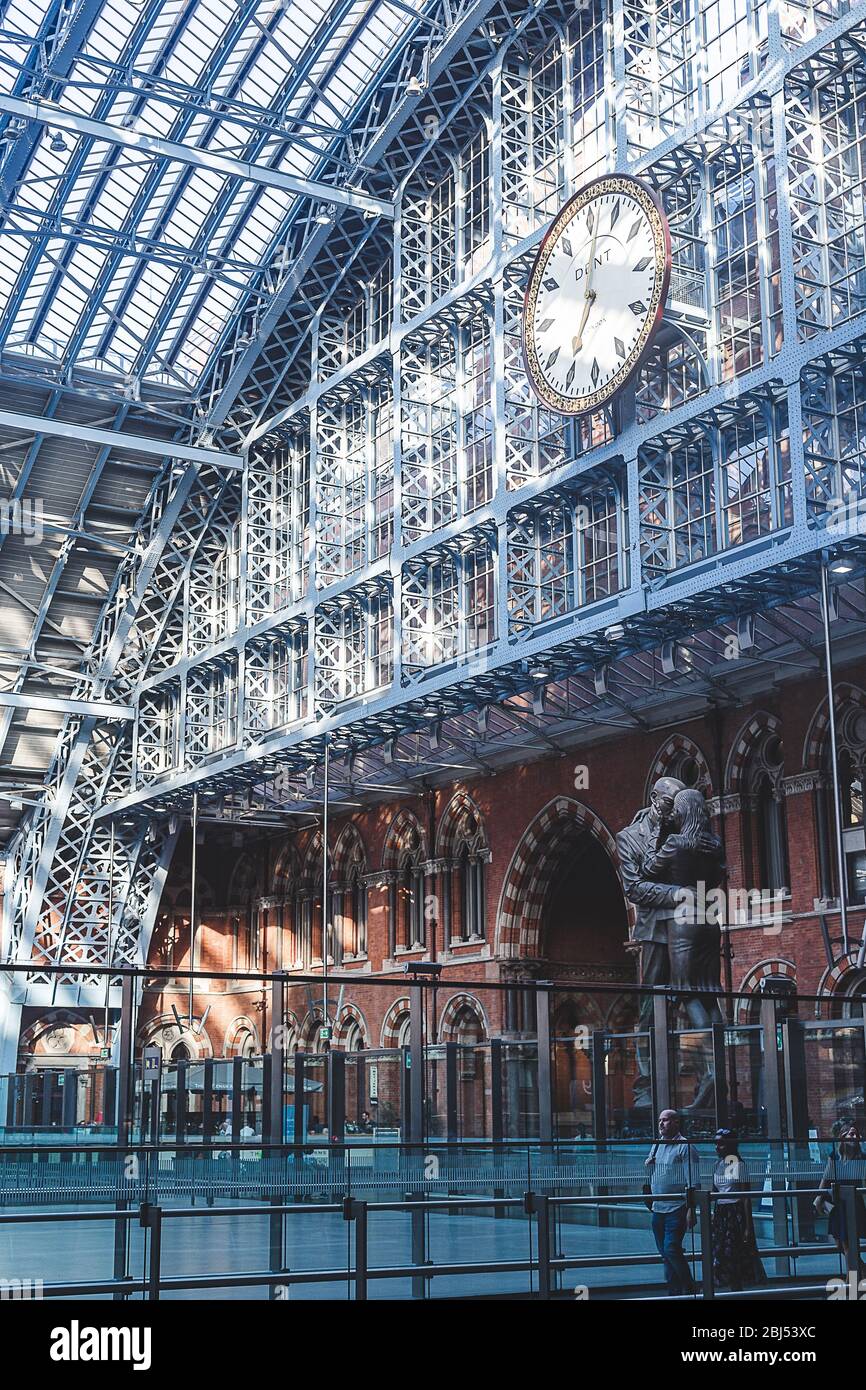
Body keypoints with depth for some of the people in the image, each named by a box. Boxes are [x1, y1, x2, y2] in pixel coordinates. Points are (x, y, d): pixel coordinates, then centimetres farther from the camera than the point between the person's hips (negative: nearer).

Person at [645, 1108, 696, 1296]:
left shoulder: (684, 1146, -8)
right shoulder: (656, 1145, 14)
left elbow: (691, 1180, -12)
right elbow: (649, 1174, 25)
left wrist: (690, 1209, -18)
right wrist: (647, 1164, 1)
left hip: (676, 1208, -7)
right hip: (658, 1208, 7)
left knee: (671, 1250, -14)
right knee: (665, 1253, 10)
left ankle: (689, 1289, 2)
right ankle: (674, 1291, 19)